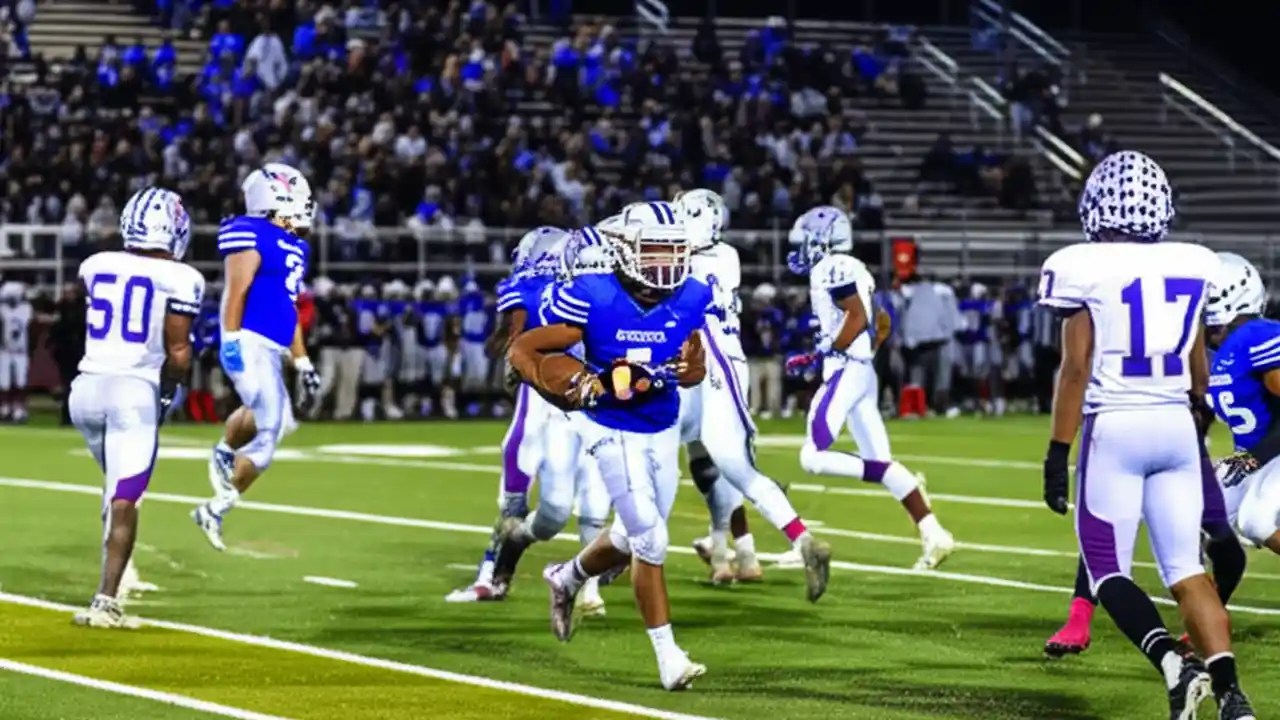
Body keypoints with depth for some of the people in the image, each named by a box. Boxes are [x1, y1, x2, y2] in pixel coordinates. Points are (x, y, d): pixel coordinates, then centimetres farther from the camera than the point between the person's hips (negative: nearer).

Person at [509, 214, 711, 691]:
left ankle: (567, 579, 49)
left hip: (663, 431, 5)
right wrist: (573, 384, -27)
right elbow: (521, 352, -15)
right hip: (612, 431, -5)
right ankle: (668, 657, -5)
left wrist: (690, 367, -18)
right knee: (650, 539, -13)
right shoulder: (591, 299, -22)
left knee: (634, 537, 19)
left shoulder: (689, 299, -9)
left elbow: (695, 368, 6)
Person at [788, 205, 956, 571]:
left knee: (814, 457, -9)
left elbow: (858, 317, -20)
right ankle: (933, 536, 1)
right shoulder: (852, 269, 18)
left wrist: (824, 354, -14)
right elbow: (882, 322, 22)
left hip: (845, 372, -9)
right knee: (878, 462, 8)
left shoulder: (832, 269, -11)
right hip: (864, 372, 9)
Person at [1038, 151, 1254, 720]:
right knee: (1186, 570, 7)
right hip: (1176, 426, 4)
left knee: (1107, 571, 4)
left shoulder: (1082, 269, -7)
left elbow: (1075, 367, -9)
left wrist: (1058, 452, -5)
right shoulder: (1193, 266, 7)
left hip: (1114, 427, -4)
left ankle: (1172, 662, -21)